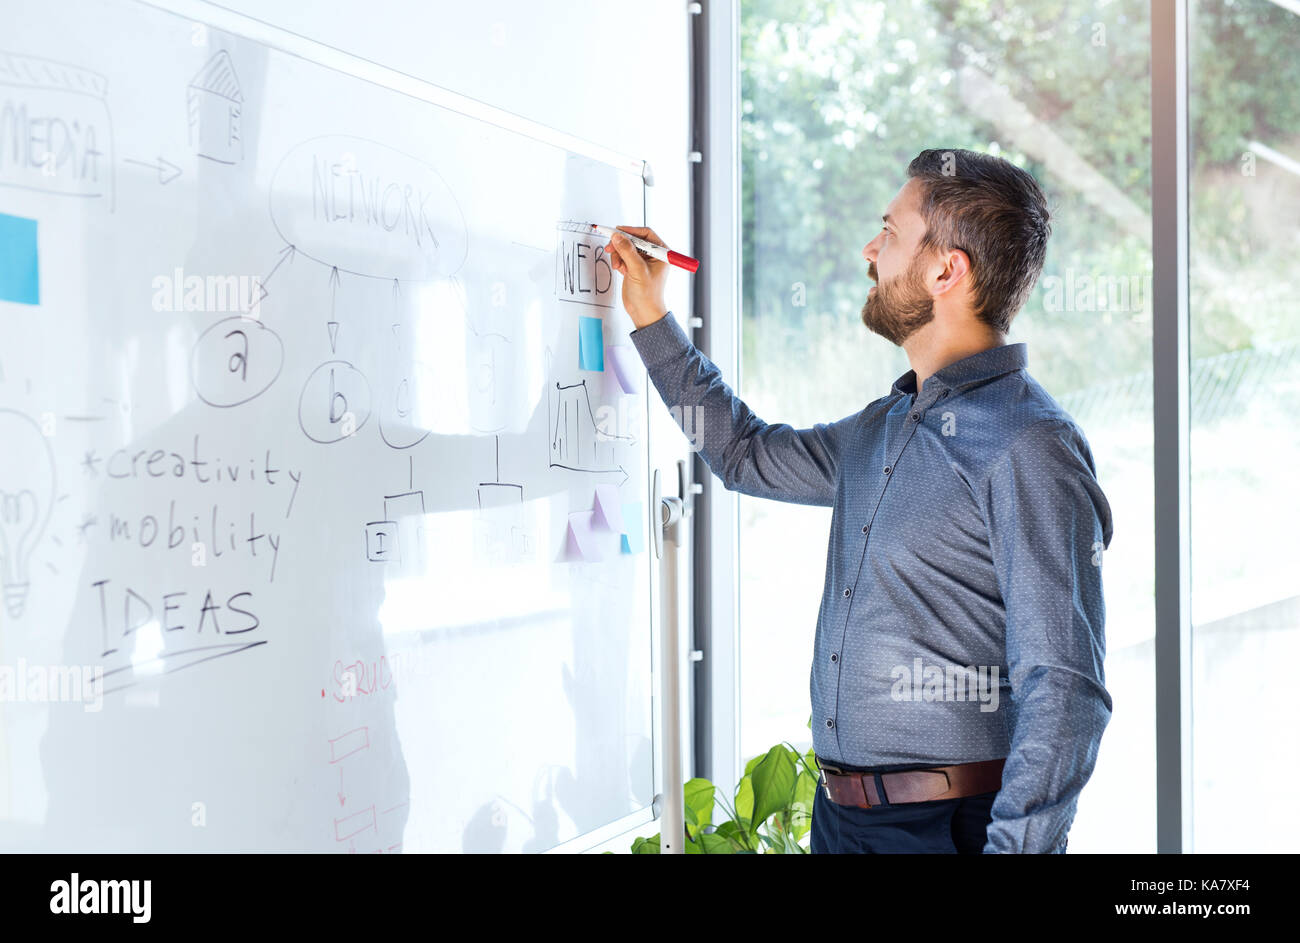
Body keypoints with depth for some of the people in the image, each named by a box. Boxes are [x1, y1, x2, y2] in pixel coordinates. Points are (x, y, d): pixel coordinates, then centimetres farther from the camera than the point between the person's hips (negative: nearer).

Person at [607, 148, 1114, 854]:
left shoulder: (1028, 448, -16)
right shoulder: (884, 429, 11)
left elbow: (1063, 690, -21)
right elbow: (749, 455, 30)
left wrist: (1013, 845, -28)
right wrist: (650, 317, 28)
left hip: (949, 822, -8)